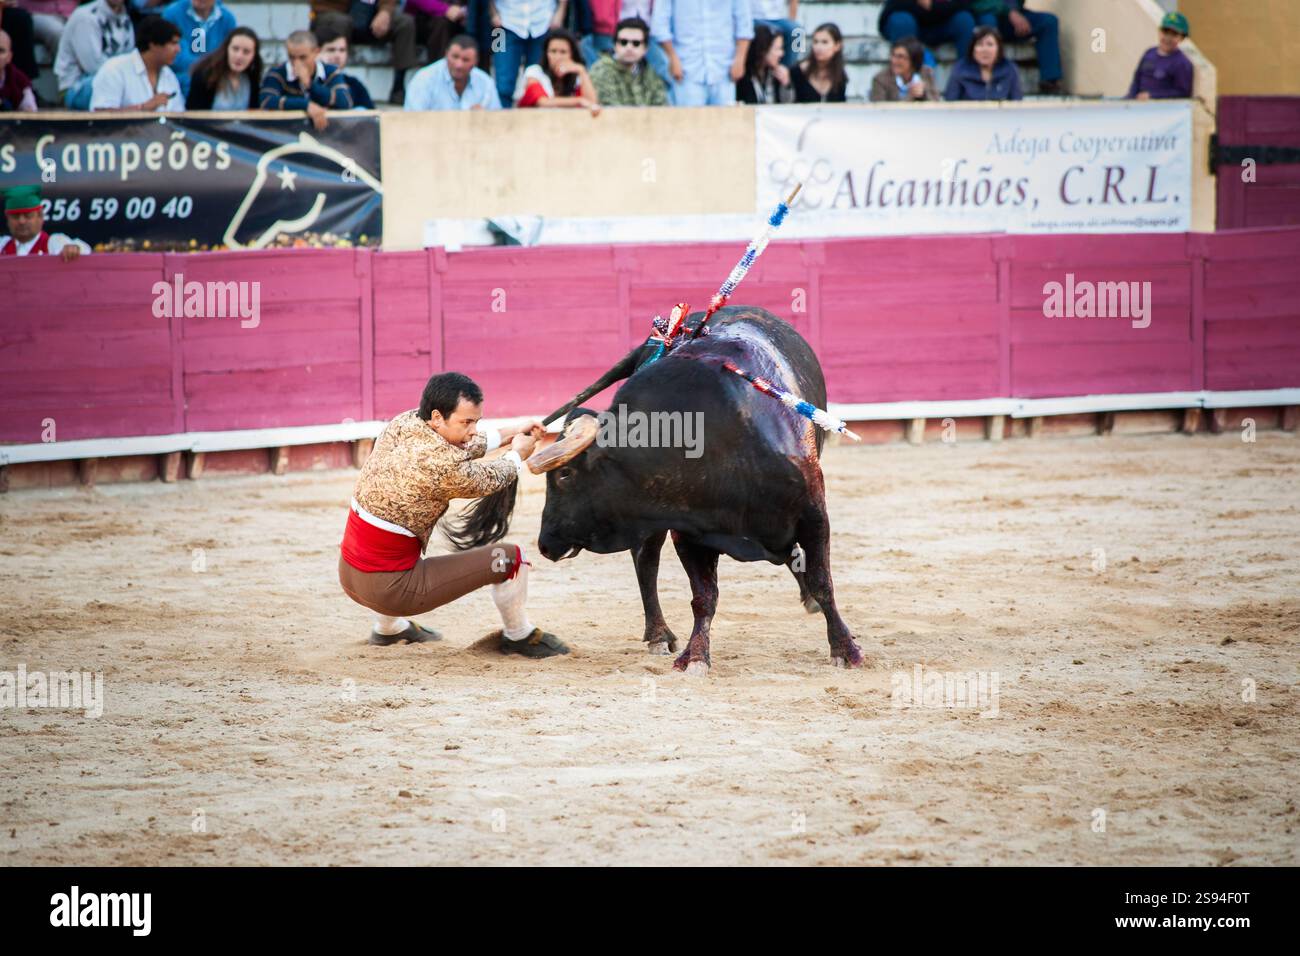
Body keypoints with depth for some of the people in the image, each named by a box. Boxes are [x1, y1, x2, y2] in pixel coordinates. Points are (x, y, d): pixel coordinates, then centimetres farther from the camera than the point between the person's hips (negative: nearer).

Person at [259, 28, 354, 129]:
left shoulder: (331, 73, 0)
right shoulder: (277, 75, -4)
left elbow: (345, 103, -14)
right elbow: (266, 102, -21)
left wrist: (309, 84, -20)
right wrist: (307, 105, -27)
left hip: (326, 131, 1)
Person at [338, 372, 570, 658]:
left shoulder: (402, 423, -1)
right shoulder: (443, 465, -24)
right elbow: (489, 480, -2)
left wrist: (508, 434, 24)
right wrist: (517, 454, 17)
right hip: (390, 588, -8)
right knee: (511, 558, -4)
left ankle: (388, 628, 49)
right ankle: (518, 637, 21)